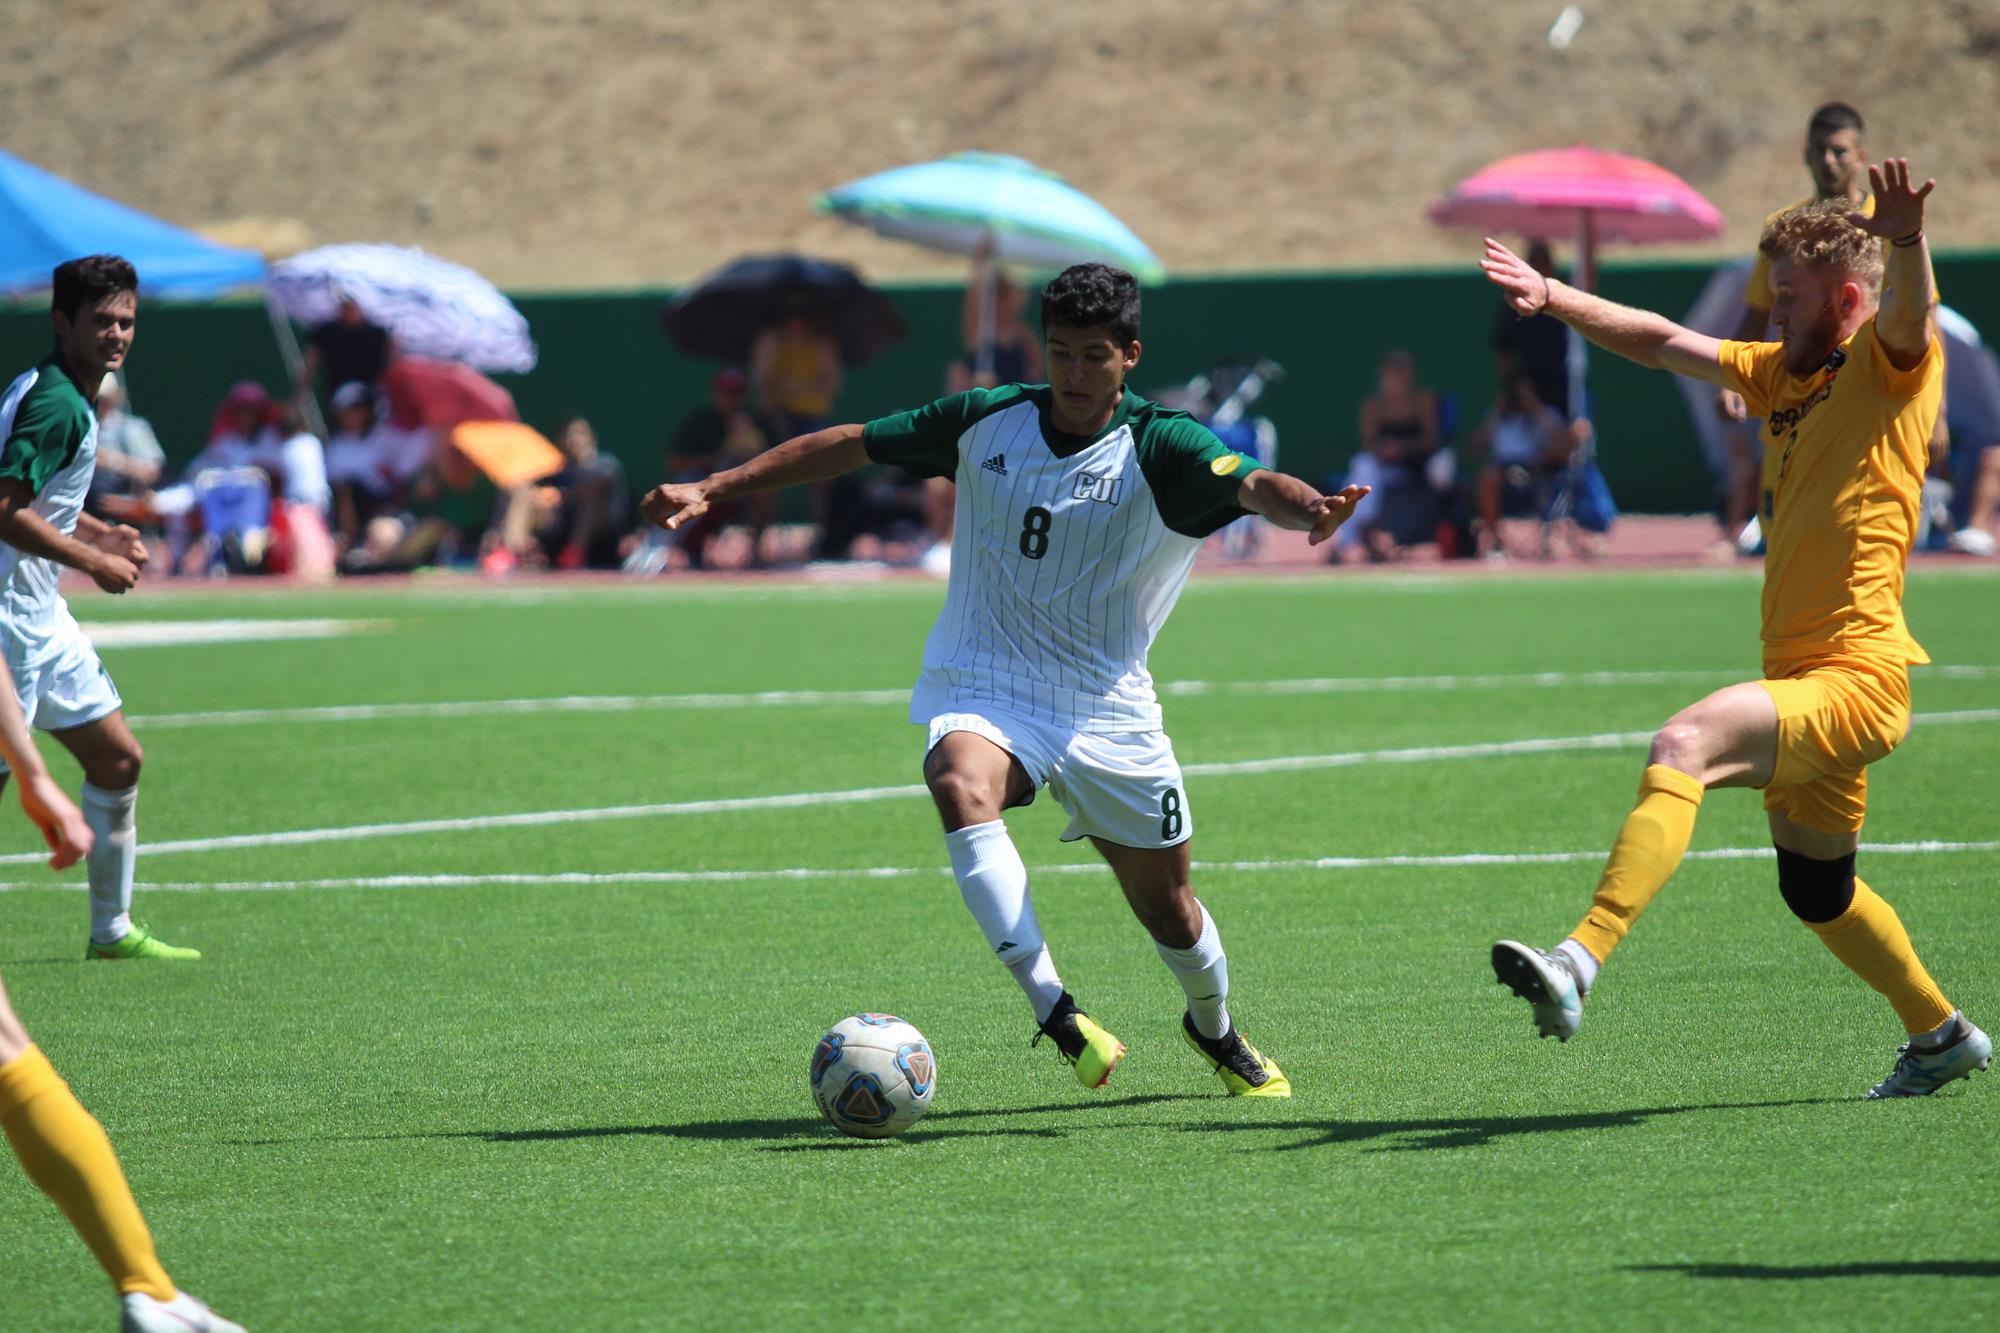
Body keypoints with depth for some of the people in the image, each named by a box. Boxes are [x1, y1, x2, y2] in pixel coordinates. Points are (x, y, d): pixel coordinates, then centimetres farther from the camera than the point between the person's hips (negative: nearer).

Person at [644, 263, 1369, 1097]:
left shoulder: (1160, 449, -11)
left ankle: (1216, 1034, 43)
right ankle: (1057, 1015, -39)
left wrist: (1309, 509, -54)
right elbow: (849, 446, 6)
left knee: (1166, 906, 8)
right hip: (982, 690, 0)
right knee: (962, 789, -34)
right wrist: (712, 490, 2)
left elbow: (1253, 485, -30)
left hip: (1106, 708, 0)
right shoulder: (988, 421, -2)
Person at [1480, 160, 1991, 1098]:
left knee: (1685, 746, -30)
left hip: (1854, 678, -10)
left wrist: (1906, 241, -49)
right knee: (1816, 889, 21)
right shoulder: (1784, 375, 18)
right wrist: (1556, 300, 7)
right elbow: (1665, 344, 19)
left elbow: (1906, 314, -27)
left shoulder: (1889, 366, -5)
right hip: (1804, 680, 10)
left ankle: (1581, 960, -43)